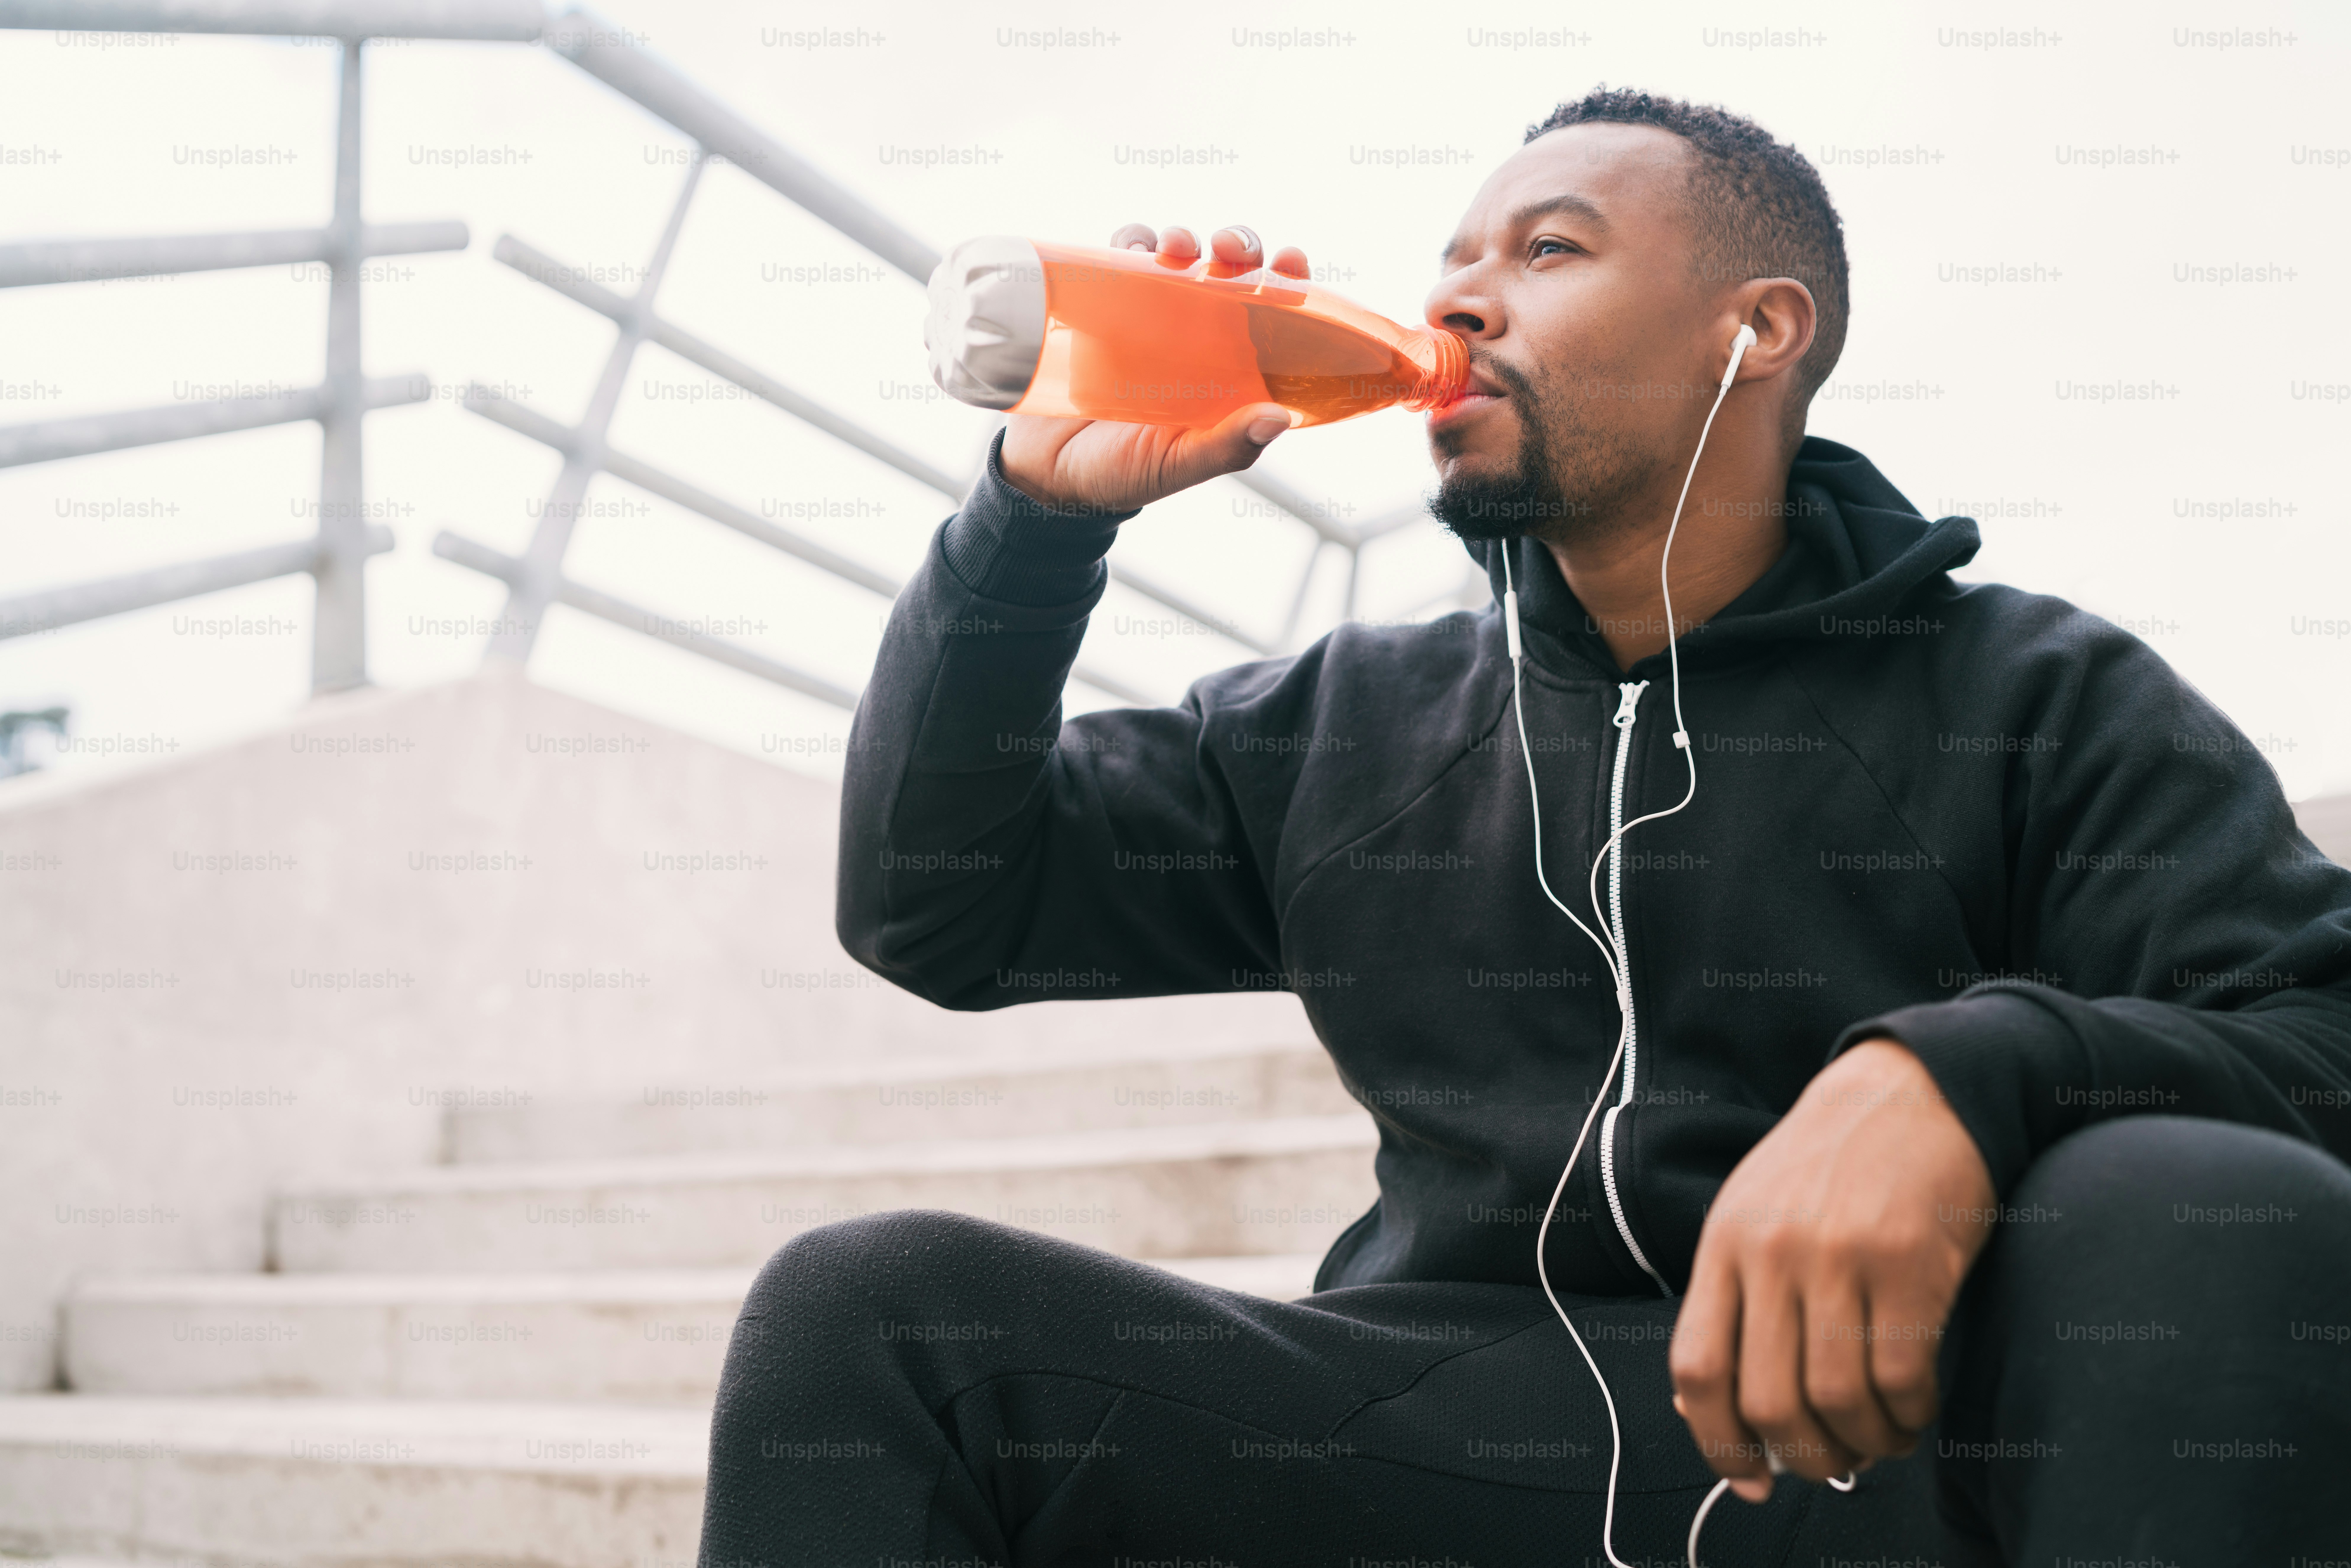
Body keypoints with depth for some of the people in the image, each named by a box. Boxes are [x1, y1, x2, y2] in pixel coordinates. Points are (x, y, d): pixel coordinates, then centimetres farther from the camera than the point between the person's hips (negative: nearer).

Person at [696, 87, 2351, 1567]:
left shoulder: (2040, 700, 6)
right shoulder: (1343, 725, 17)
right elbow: (934, 911, 18)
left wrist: (1964, 1075, -29)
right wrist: (1039, 513, 4)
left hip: (1900, 1429, -2)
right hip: (1444, 1417, 3)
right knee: (864, 1308, -17)